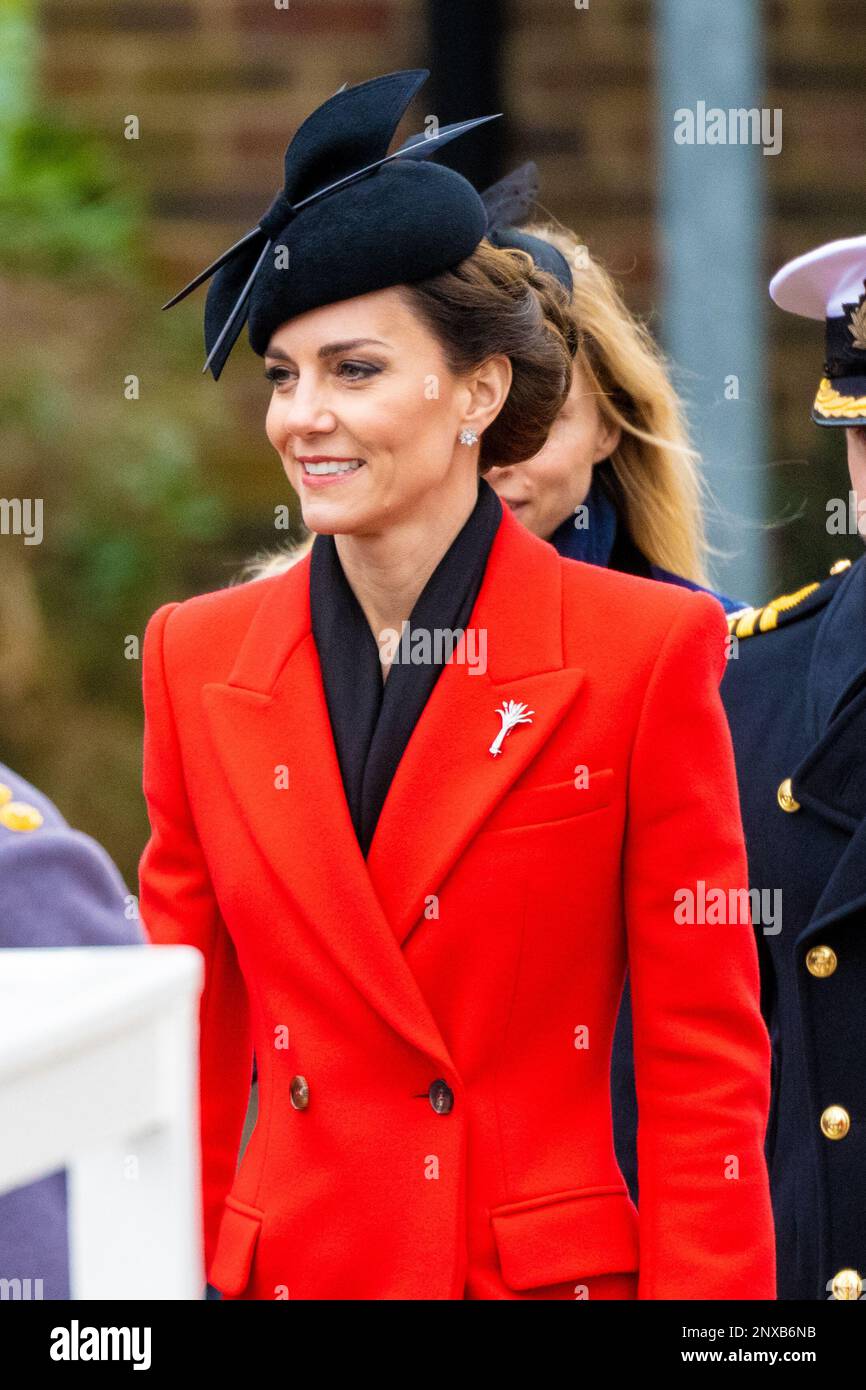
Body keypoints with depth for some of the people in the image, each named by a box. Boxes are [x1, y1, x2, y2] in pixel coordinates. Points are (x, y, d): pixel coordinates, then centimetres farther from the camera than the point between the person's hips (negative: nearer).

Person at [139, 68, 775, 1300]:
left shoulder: (647, 650, -6)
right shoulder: (199, 658, 4)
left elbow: (706, 1063, -5)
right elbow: (190, 1034, 9)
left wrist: (704, 1292, -11)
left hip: (551, 1266, -3)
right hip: (287, 1260, 3)